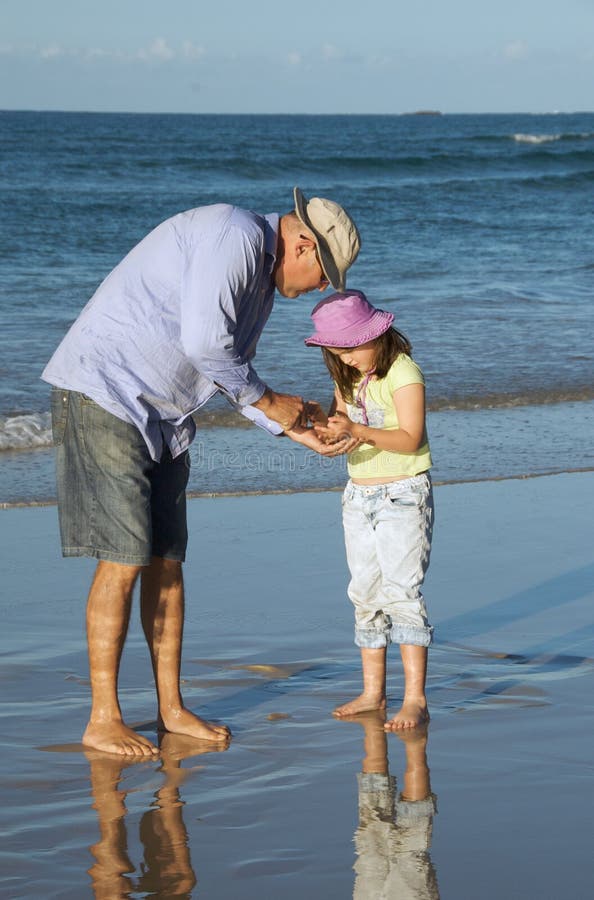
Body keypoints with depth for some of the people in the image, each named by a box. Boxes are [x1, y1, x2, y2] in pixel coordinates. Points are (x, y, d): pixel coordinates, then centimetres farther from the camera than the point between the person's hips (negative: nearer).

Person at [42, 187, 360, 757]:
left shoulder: (264, 277, 16)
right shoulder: (236, 236, -17)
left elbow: (230, 368, 21)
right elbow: (203, 341, -25)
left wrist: (296, 430, 10)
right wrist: (268, 403, -12)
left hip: (160, 418, 10)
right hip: (102, 394, -10)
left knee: (166, 560, 9)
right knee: (123, 560, -10)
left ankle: (171, 708, 17)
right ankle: (102, 720, -4)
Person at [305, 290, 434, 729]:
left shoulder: (403, 373, -14)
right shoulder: (348, 378, 10)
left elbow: (410, 439, -21)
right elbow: (338, 426, 8)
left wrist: (357, 430, -32)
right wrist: (326, 427, -16)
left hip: (403, 494, -8)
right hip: (359, 496, 8)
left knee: (402, 590, -12)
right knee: (366, 594, 9)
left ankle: (416, 698, -12)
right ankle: (373, 693, 16)